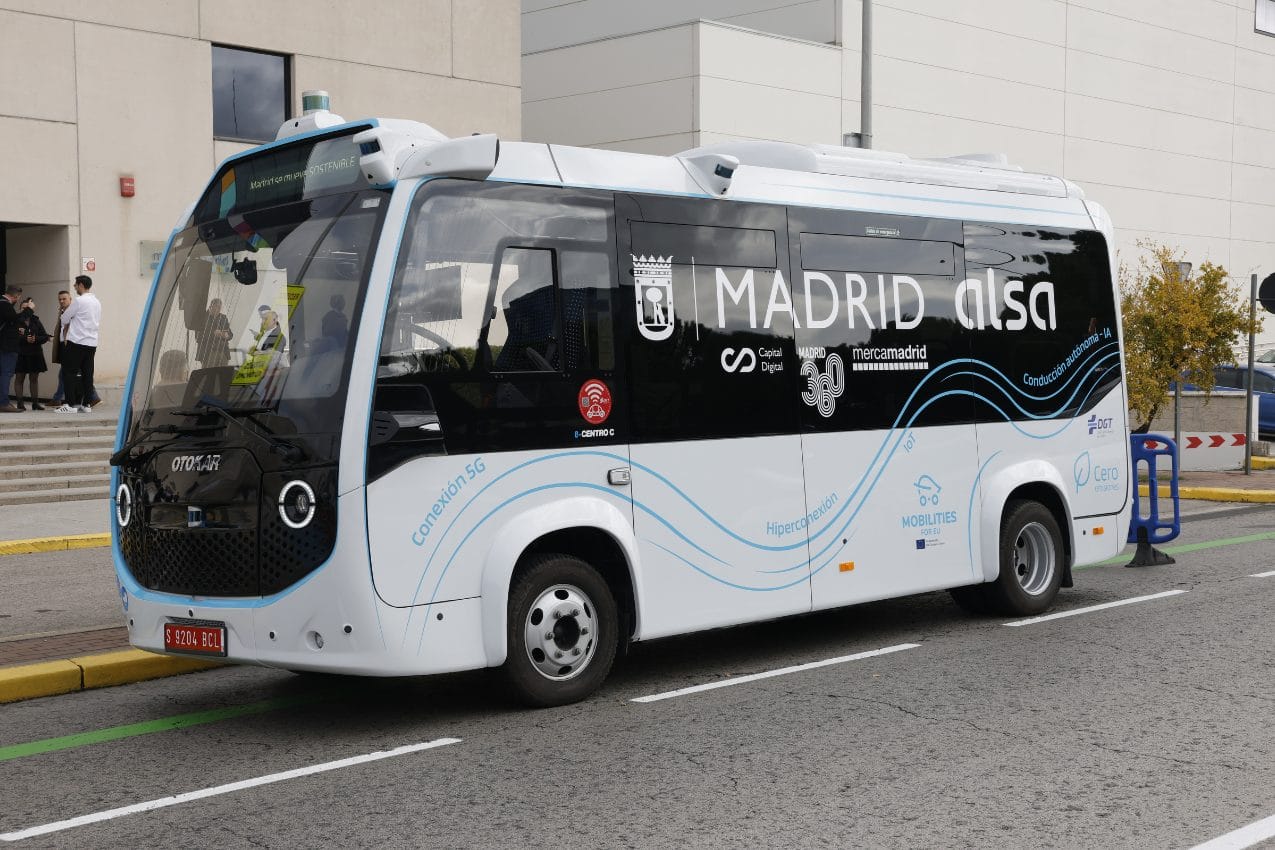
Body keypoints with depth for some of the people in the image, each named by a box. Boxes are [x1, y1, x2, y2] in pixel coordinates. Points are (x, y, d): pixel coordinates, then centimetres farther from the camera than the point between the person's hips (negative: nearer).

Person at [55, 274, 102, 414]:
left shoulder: (79, 301, -10)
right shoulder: (97, 302, 13)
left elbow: (64, 319, -2)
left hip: (77, 341, -7)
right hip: (92, 341, 7)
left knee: (70, 373, -2)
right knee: (87, 374, 8)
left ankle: (70, 404, -6)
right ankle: (86, 404, 8)